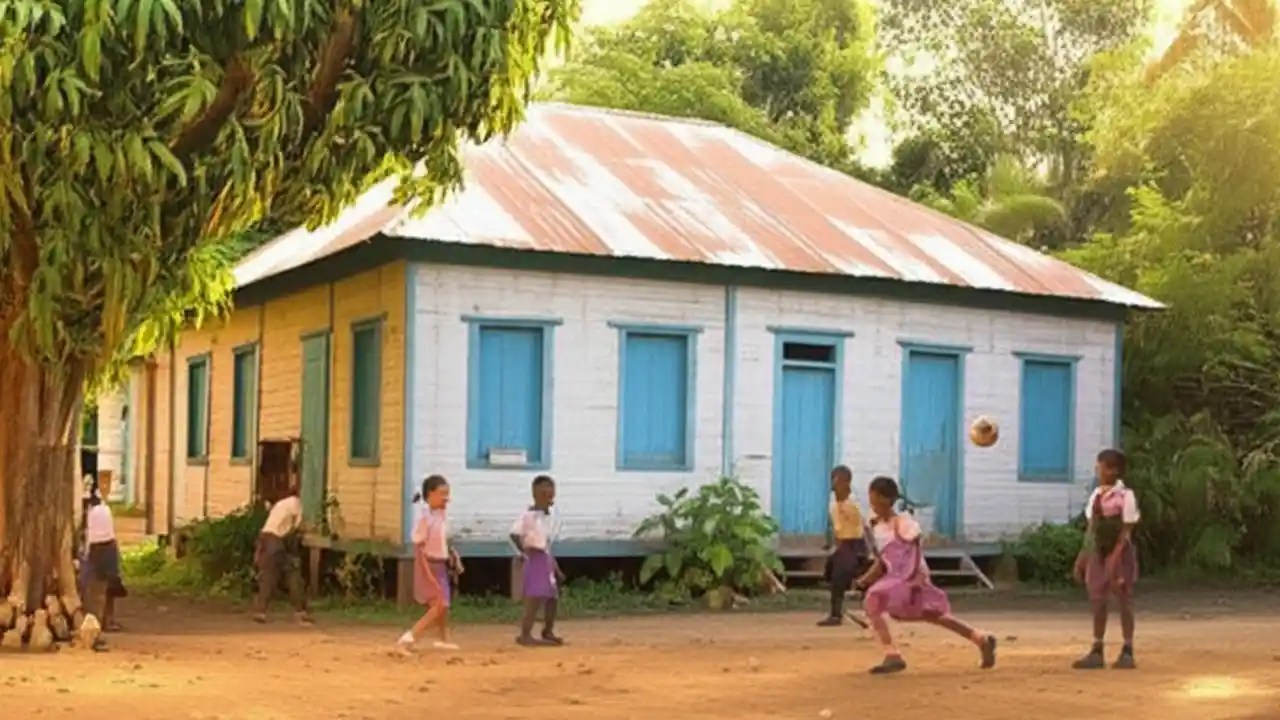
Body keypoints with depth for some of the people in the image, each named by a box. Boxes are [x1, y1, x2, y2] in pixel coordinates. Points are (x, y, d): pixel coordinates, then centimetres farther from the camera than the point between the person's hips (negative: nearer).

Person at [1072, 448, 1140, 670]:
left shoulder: (1125, 496, -11)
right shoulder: (1096, 495, 9)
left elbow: (1126, 531, -14)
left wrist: (1115, 559, -22)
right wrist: (1083, 557, 11)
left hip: (1118, 554, -7)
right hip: (1097, 554, 7)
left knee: (1124, 601, 2)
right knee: (1097, 601, 7)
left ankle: (1127, 652, 10)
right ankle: (1096, 652, 14)